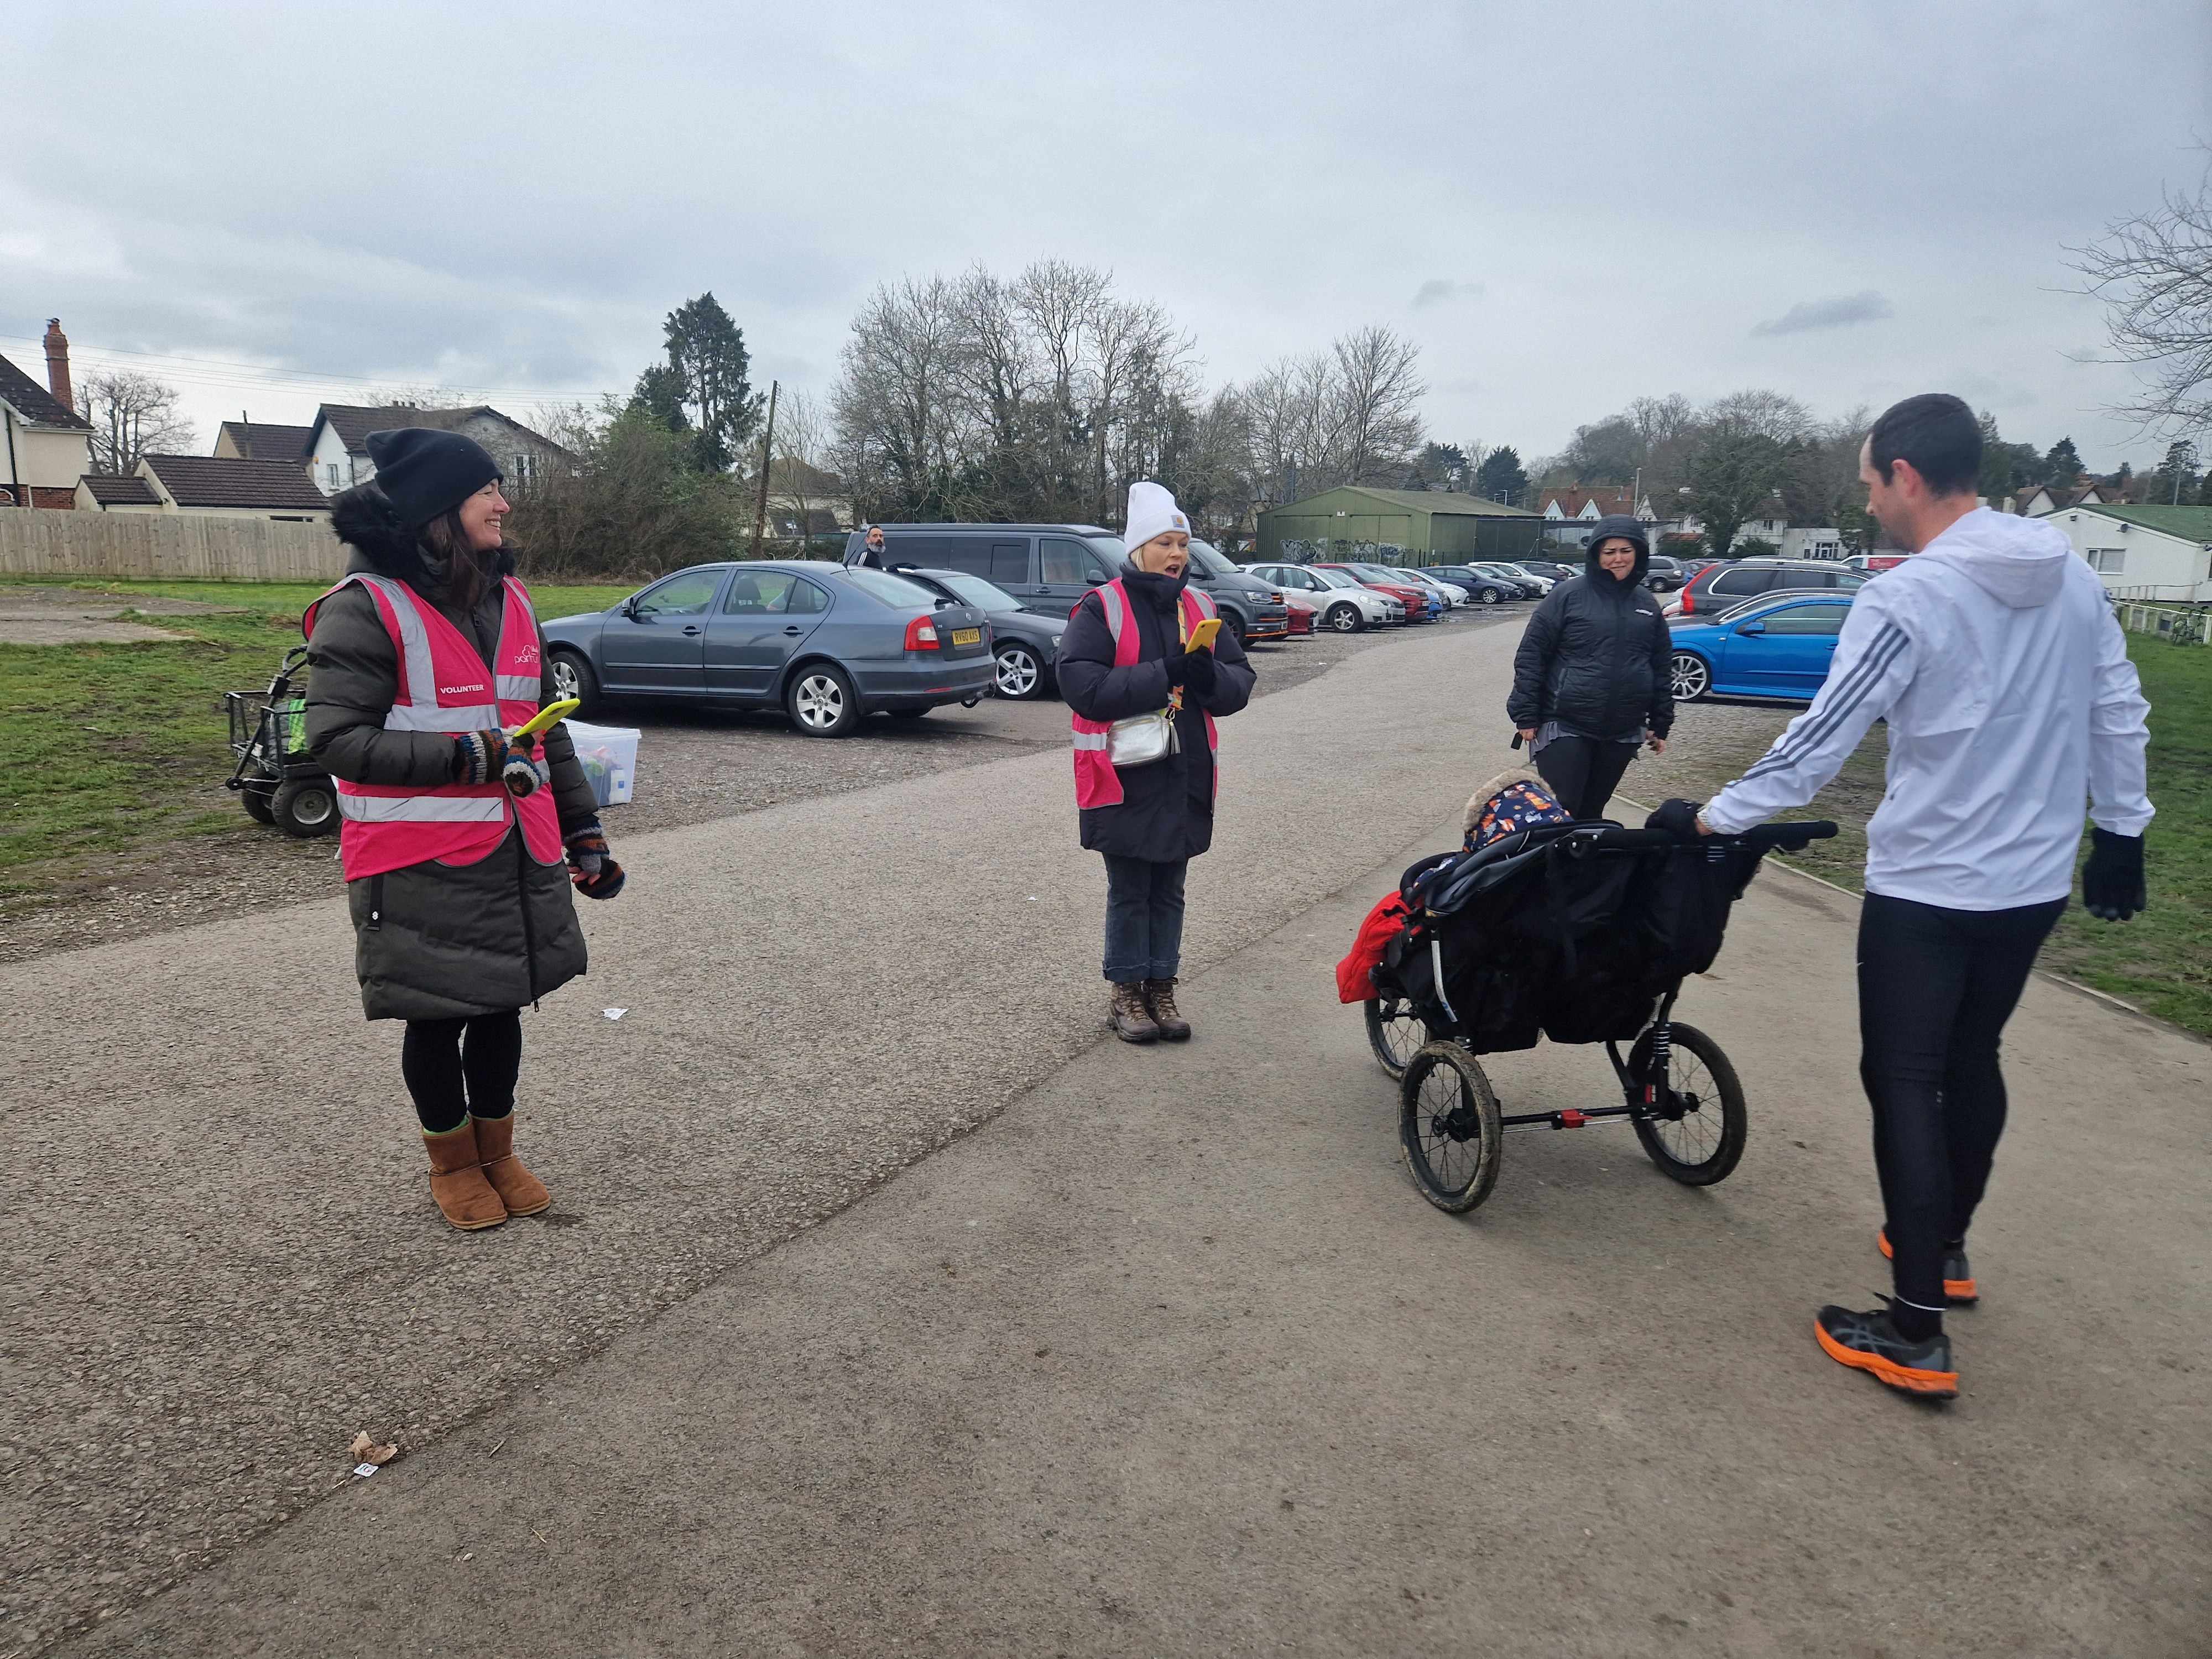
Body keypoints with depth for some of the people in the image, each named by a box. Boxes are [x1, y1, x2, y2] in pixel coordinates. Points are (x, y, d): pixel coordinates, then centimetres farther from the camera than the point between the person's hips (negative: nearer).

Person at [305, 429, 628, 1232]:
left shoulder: (507, 597, 9)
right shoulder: (366, 607, -12)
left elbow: (547, 727, 14)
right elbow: (336, 737, -17)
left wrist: (583, 831, 14)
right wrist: (468, 756, -24)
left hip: (519, 856, 6)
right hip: (422, 866, -6)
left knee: (501, 1008, 16)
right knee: (437, 1017, 10)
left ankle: (497, 1152, 36)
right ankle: (452, 1165, 33)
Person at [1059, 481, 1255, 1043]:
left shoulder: (1200, 608, 8)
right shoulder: (1101, 609, -8)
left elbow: (1241, 680, 7)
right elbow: (1082, 686, -20)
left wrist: (1209, 675, -16)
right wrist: (1164, 674, -23)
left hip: (1187, 779, 5)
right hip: (1125, 779, -4)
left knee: (1168, 892, 13)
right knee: (1129, 892, 6)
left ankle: (1161, 988, 26)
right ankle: (1125, 994, 20)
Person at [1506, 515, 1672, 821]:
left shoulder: (1647, 605, 10)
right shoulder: (1568, 596, -5)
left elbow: (1662, 668, 16)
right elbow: (1531, 655, -6)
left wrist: (1661, 725, 14)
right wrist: (1526, 715, -9)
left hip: (1622, 734, 5)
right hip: (1565, 727, -4)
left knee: (1591, 812, 13)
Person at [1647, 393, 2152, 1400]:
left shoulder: (1906, 599, -18)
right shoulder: (2073, 576, 4)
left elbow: (1816, 747, -18)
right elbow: (2120, 714, 10)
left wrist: (1710, 819, -8)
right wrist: (2121, 829, 20)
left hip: (1927, 888, -7)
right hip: (2036, 882, 7)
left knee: (1904, 1084, 1)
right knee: (1972, 1061, 22)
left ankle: (1916, 1335, 5)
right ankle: (1944, 1248, 39)